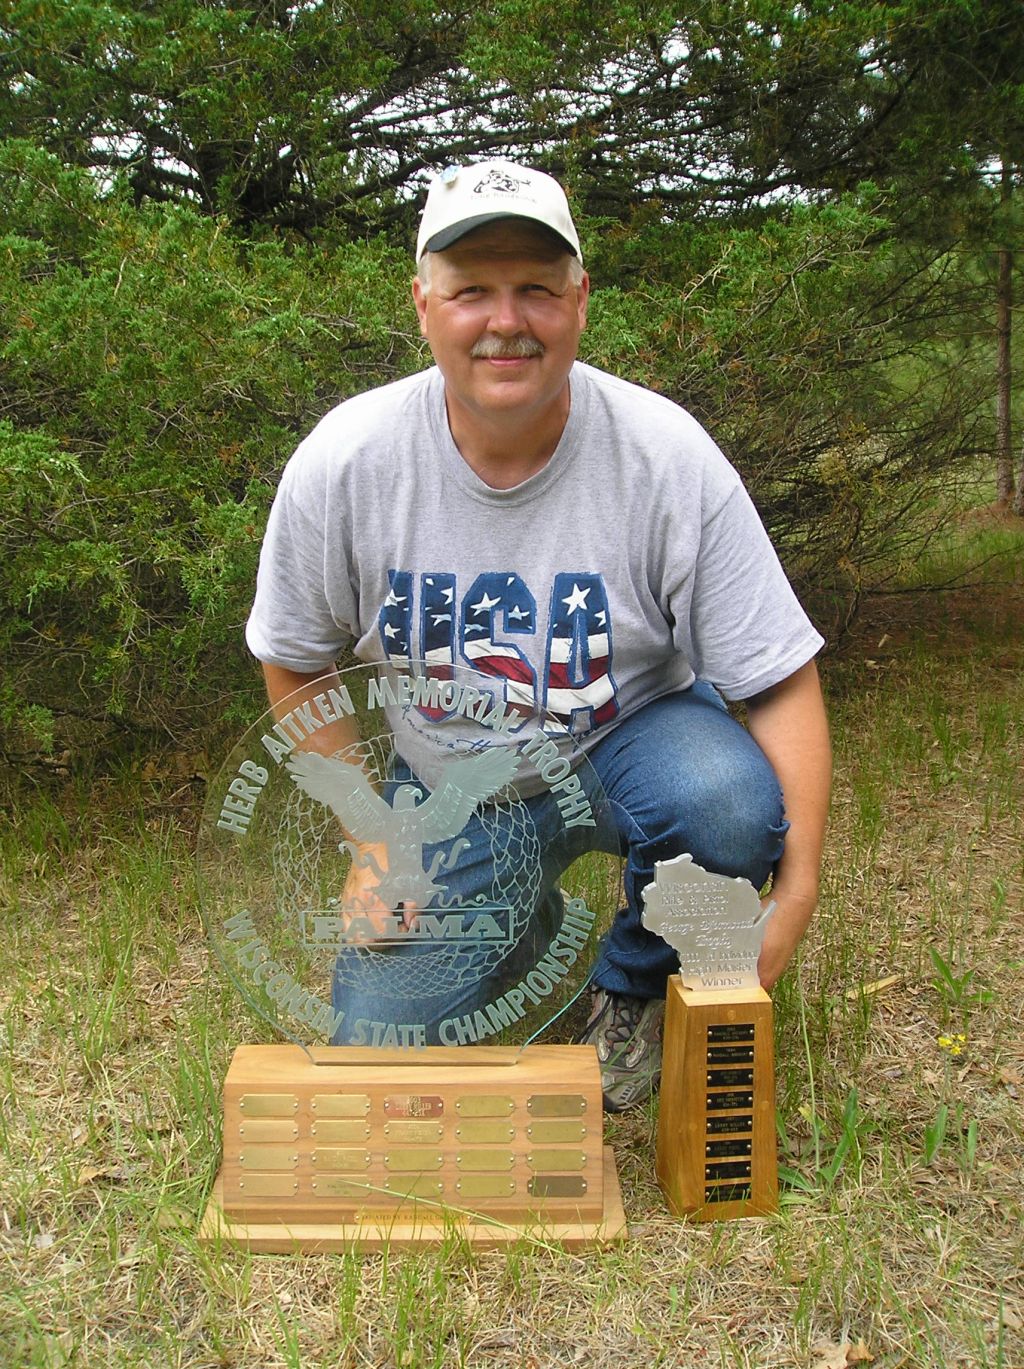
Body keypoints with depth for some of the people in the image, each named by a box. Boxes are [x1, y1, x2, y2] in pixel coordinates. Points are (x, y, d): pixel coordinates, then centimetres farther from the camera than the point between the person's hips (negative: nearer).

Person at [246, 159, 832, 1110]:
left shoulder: (669, 455, -22)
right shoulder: (341, 462, -18)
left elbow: (782, 682, -17)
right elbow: (294, 667, -2)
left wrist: (796, 889, -26)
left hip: (628, 736, -1)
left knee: (729, 805, -34)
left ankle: (630, 986, 0)